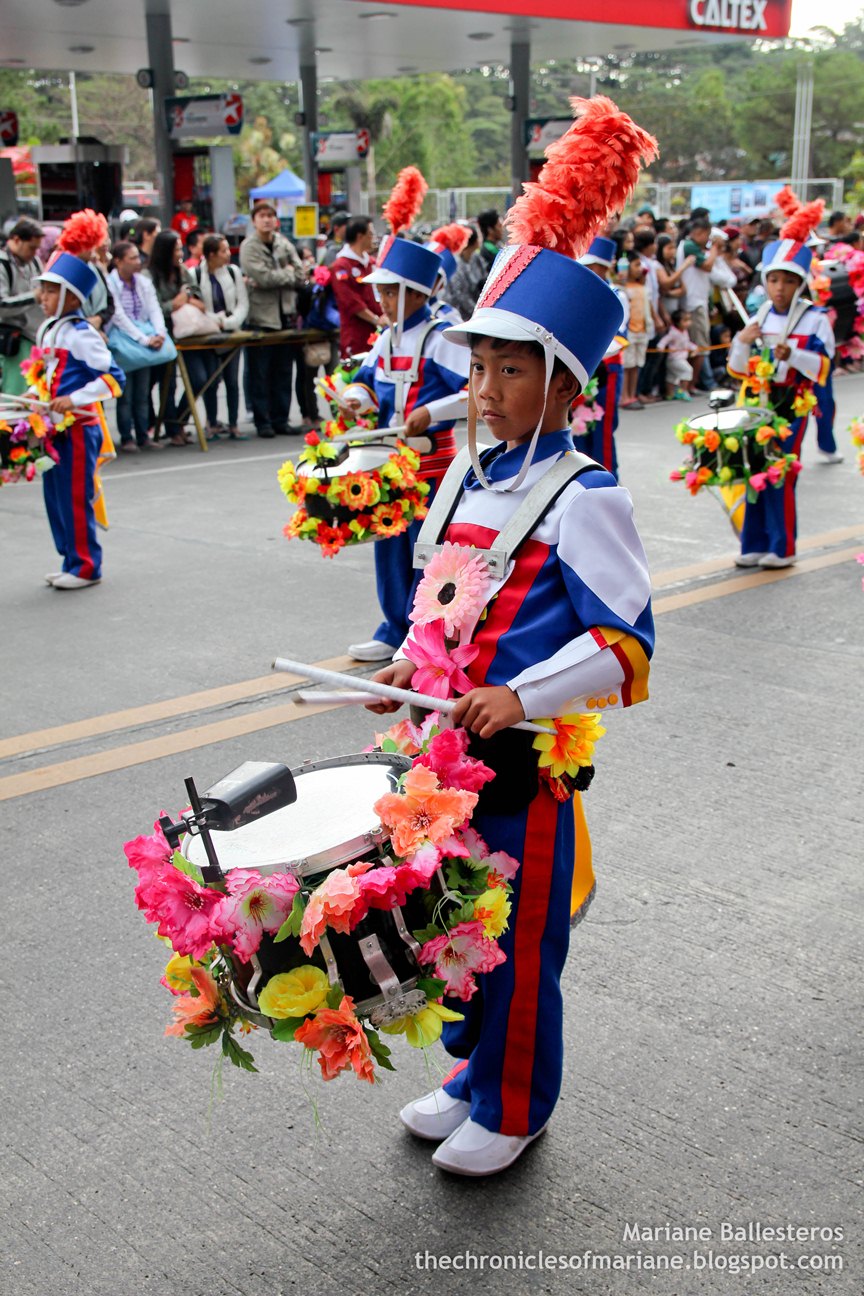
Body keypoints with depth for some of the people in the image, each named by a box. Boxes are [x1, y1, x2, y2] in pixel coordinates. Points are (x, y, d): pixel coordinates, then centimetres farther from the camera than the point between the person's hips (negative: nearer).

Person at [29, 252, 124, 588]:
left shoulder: (81, 334, -13)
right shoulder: (48, 331, 12)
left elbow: (113, 377, -19)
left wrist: (73, 400, -24)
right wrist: (34, 394, 8)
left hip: (79, 427, -9)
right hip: (55, 426, 9)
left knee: (75, 498, -2)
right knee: (54, 497, 12)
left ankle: (86, 567, 9)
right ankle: (72, 561, 23)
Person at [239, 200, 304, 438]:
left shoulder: (284, 244, 12)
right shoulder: (249, 247, -4)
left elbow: (301, 275, 3)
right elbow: (262, 276, -17)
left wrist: (275, 277, -10)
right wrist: (287, 274, -3)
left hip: (286, 315, 5)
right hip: (261, 317, -5)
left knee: (284, 371, 8)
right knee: (260, 373, -2)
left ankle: (280, 420, 15)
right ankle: (263, 422, 4)